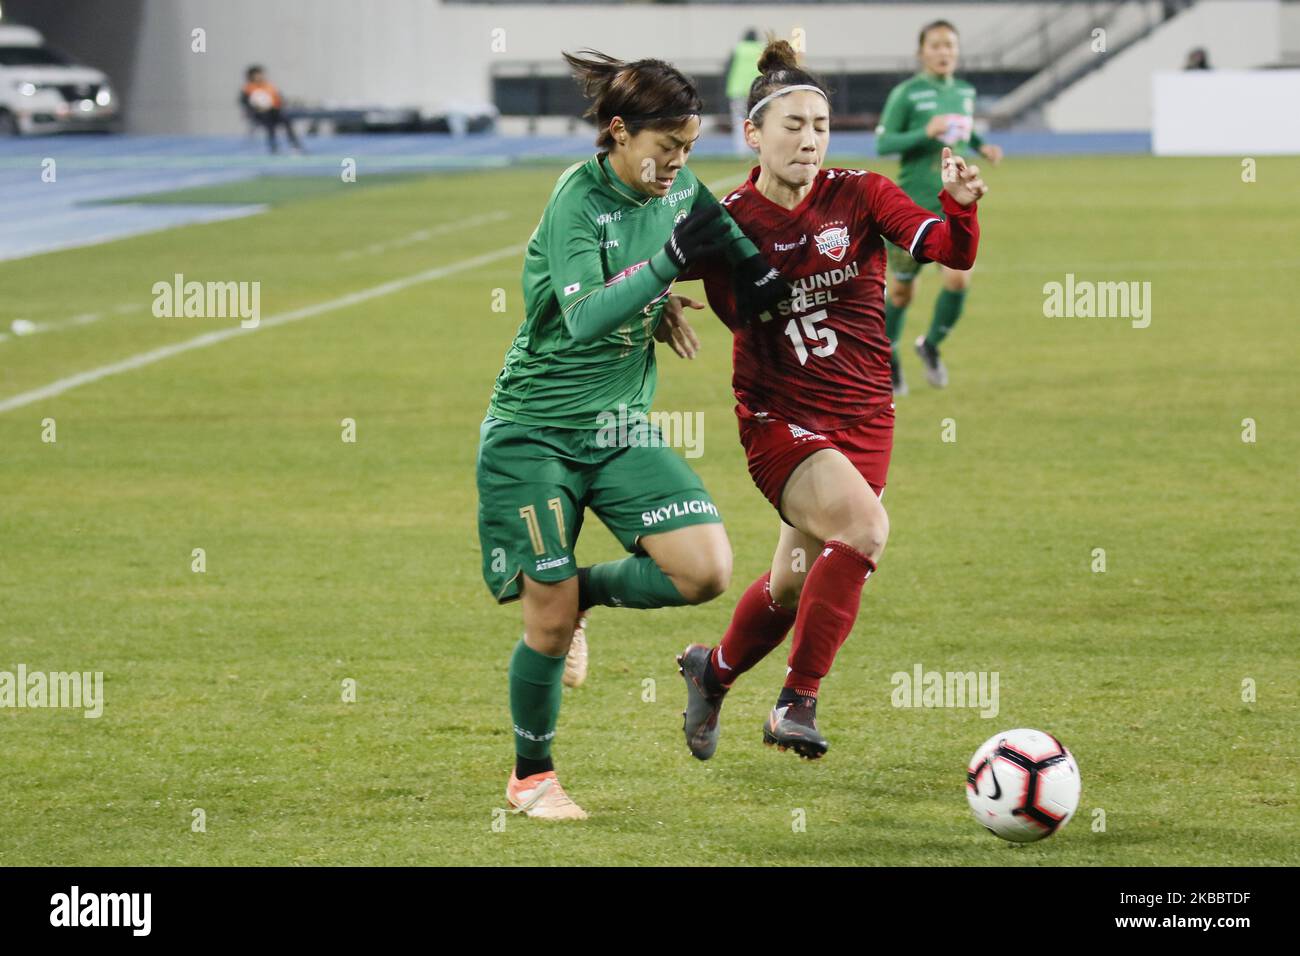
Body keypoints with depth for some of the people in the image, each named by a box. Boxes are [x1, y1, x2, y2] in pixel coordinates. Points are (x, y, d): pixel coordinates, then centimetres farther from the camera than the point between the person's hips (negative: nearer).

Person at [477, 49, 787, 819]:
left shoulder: (678, 191, 1)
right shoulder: (578, 202, -18)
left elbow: (712, 214, 26)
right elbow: (584, 318, -30)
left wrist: (750, 263, 11)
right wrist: (670, 260, -38)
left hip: (621, 426, 6)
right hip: (534, 431, -6)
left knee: (707, 570, -15)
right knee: (550, 624, -5)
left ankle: (583, 590, 13)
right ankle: (532, 777, 19)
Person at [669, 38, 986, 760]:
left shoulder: (859, 195, -3)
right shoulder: (726, 221, -5)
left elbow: (952, 252, -13)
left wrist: (960, 206, -33)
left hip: (863, 418, 3)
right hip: (777, 415, -3)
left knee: (797, 582, 12)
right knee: (863, 526, -28)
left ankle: (712, 672, 43)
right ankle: (797, 701, -16)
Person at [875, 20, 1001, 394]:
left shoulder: (964, 92, 8)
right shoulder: (906, 94, -9)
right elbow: (883, 144, -12)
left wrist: (981, 146, 6)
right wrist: (926, 132, -25)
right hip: (913, 205, -3)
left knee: (959, 280, -16)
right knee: (902, 290, 9)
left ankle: (931, 345, 10)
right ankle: (888, 357, 33)